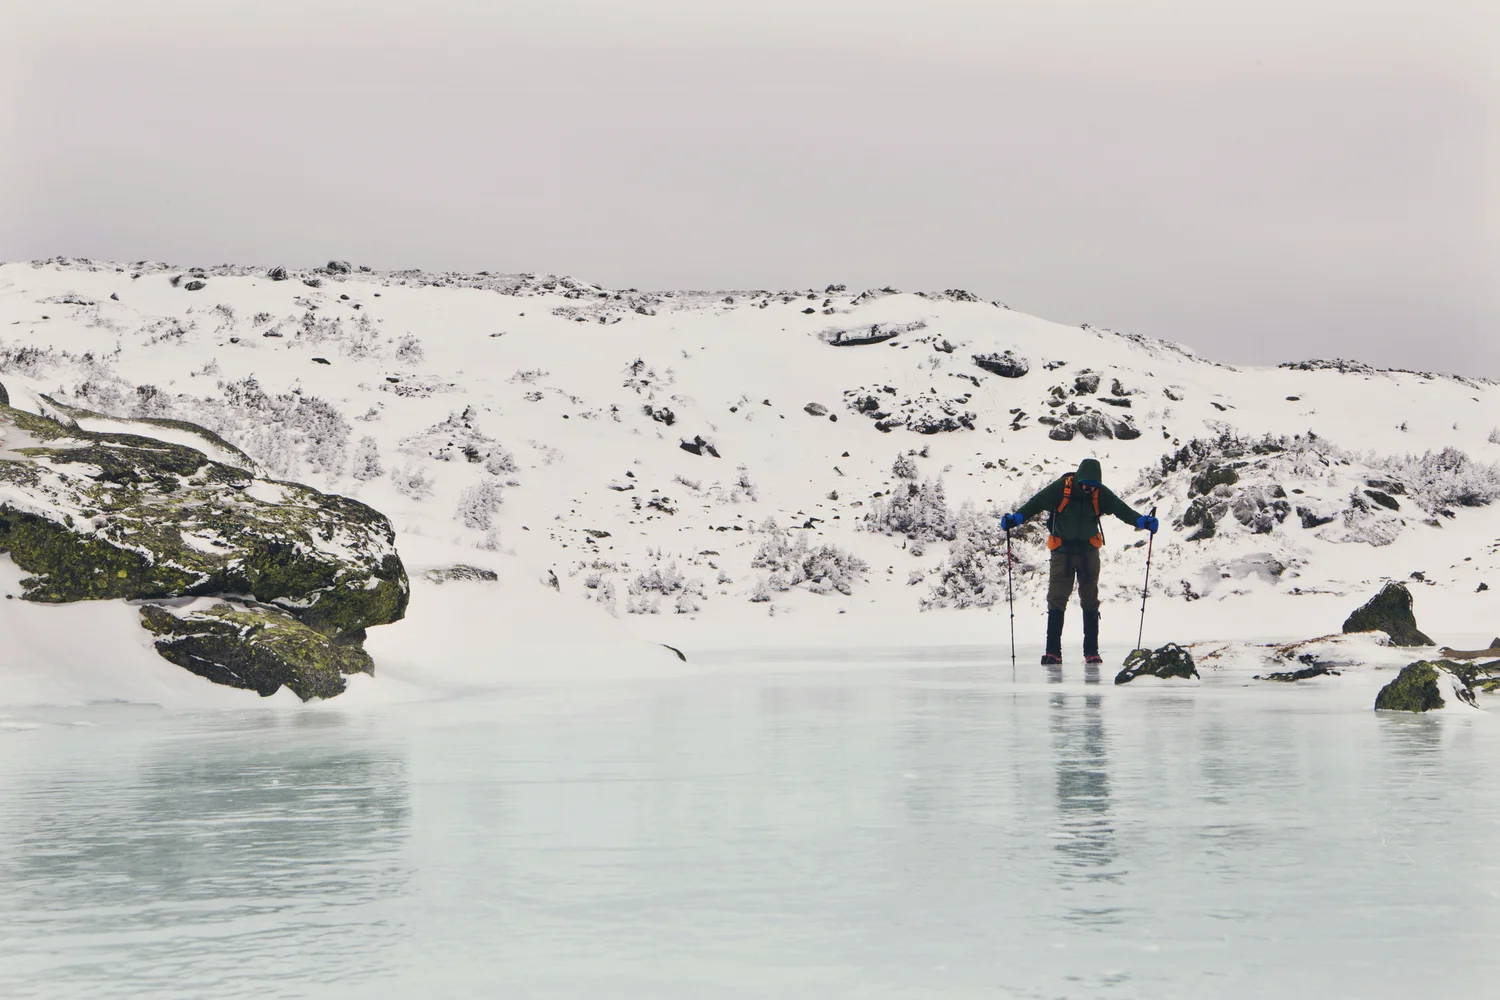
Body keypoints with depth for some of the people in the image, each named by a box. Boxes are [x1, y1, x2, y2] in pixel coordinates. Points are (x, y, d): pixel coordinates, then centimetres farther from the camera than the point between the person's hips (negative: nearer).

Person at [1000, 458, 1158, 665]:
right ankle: (1053, 651, -5)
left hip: (1089, 551, 2)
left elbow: (1121, 508, -7)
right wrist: (1017, 518, -31)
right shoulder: (1061, 488, -15)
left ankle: (1091, 651, 10)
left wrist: (1142, 521, -24)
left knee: (1090, 601, 5)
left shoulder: (1101, 493, -8)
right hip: (1062, 551, -2)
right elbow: (1036, 503, -16)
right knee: (1056, 600, -6)